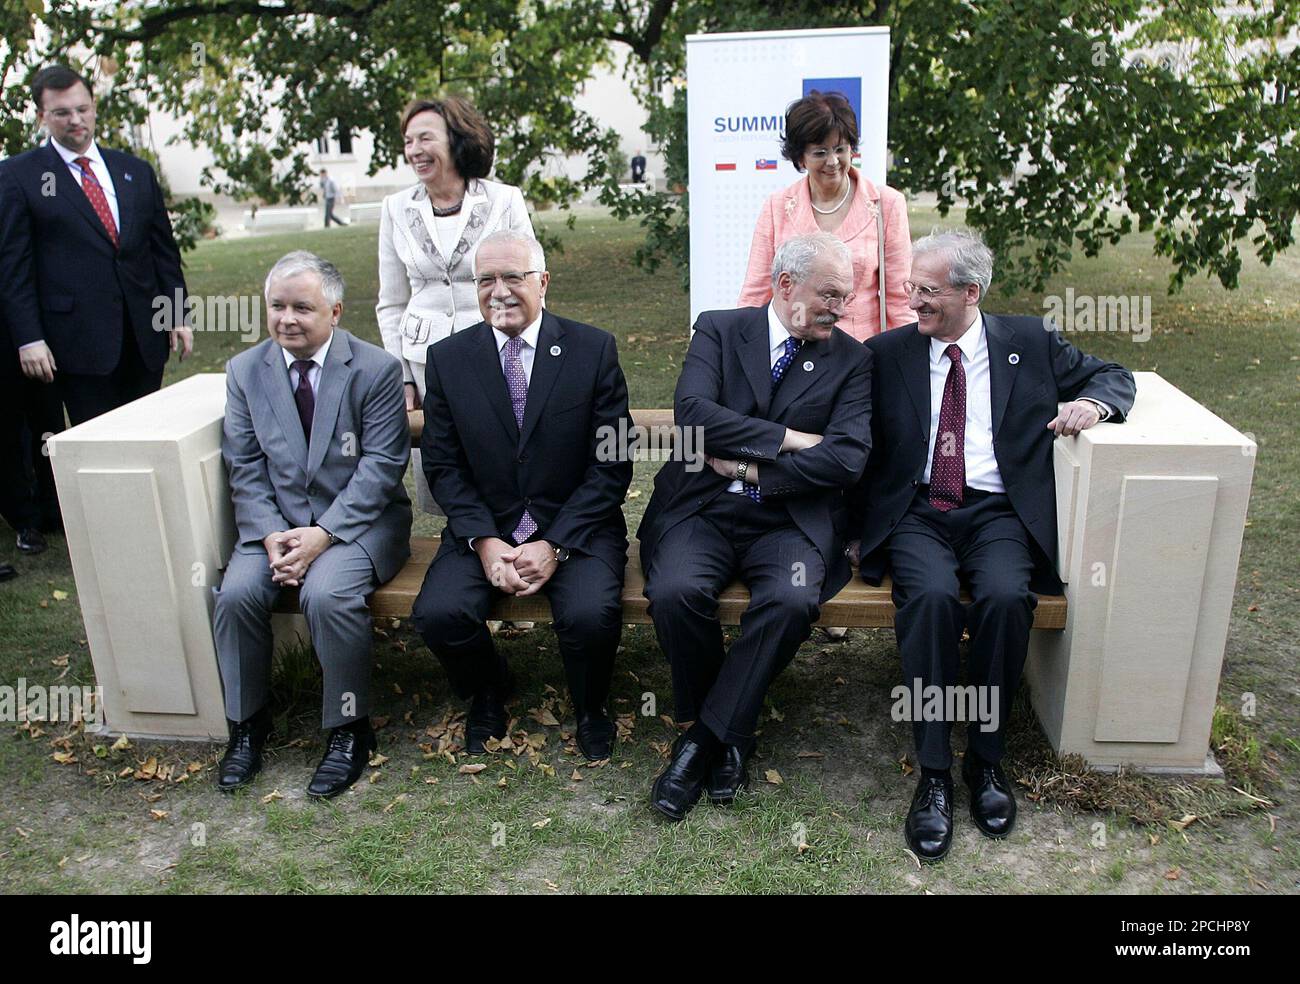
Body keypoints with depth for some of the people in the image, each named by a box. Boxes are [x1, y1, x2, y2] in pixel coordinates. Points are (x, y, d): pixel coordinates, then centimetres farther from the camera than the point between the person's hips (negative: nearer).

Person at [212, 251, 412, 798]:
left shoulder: (376, 369, -7)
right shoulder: (244, 370, 6)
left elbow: (381, 465, -12)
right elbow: (244, 466, 4)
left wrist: (322, 534, -21)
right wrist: (271, 535, -13)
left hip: (360, 518, -4)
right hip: (275, 521, 4)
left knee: (326, 593, -30)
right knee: (237, 592, -21)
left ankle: (349, 730, -8)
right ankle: (248, 721, 4)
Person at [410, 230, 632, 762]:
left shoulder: (594, 349, -4)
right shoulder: (448, 358, 3)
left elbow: (613, 464, -6)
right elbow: (443, 465, 3)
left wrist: (556, 545, -15)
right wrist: (485, 541, -12)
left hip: (576, 526, -2)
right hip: (484, 529, 2)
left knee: (592, 614, -29)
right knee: (438, 613, -22)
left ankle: (589, 709, 8)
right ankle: (488, 696, 14)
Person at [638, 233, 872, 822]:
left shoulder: (851, 359, 8)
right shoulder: (718, 330, 7)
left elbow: (847, 458, -6)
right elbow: (692, 413, -11)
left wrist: (751, 469, -10)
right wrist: (789, 438, -12)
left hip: (790, 521, 0)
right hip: (703, 509, 0)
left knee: (792, 600, -31)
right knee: (675, 593, -29)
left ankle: (707, 737, -10)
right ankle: (728, 735, -1)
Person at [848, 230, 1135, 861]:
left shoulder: (1029, 343, 12)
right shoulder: (887, 353, 12)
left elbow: (1113, 375, 22)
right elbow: (863, 447, 10)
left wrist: (1092, 402, -3)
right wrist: (860, 527, -2)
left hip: (997, 512, 0)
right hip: (916, 512, 0)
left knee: (1006, 597, -31)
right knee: (930, 596, -32)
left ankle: (987, 759, -10)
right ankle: (934, 773, -19)